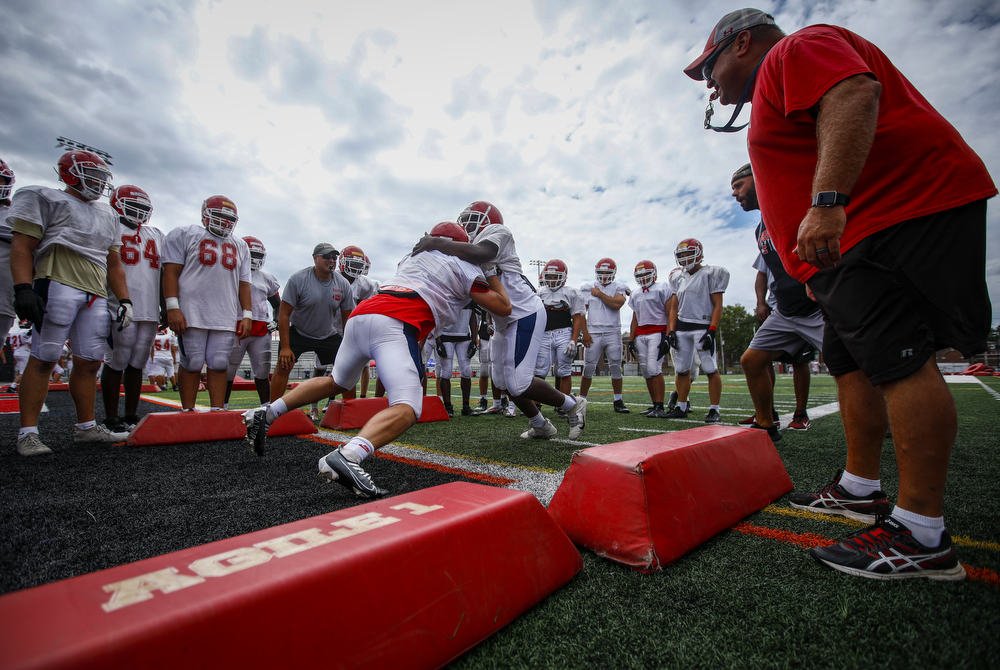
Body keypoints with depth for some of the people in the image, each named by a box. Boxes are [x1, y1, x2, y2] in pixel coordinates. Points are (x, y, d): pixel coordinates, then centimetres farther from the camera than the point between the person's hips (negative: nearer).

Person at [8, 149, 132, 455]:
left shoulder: (107, 215, 26)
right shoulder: (46, 199, 8)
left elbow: (113, 263, 25)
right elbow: (22, 246, -2)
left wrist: (124, 300, 15)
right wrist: (23, 288, -15)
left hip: (96, 295, 6)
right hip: (58, 284, -5)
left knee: (89, 361, 4)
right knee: (44, 358, -7)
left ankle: (86, 427, 10)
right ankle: (28, 432, -2)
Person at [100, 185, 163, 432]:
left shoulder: (157, 235, 20)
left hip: (150, 311, 5)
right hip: (121, 309, -5)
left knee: (137, 364, 9)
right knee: (116, 363, -1)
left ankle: (131, 416, 16)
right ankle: (111, 419, 8)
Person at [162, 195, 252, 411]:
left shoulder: (240, 246, 19)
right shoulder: (184, 235, 7)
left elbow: (243, 284, 16)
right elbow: (171, 272, -1)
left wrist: (247, 315, 7)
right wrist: (172, 308, -11)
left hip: (226, 318, 3)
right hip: (192, 314, -3)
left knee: (219, 364, 0)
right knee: (193, 363, -1)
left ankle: (217, 411, 5)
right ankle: (187, 412, 9)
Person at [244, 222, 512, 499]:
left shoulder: (410, 258, 32)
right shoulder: (464, 267, 14)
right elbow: (503, 308, 16)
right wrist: (492, 272, 30)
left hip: (360, 314, 8)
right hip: (393, 324, -8)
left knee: (336, 382, 30)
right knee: (407, 409, -17)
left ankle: (266, 413, 30)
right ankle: (346, 456, -40)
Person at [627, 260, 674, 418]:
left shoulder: (663, 289, 1)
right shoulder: (636, 295, 19)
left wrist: (668, 337, -15)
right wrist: (631, 340, 13)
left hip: (657, 333, -6)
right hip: (640, 336, 6)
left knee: (654, 368, -17)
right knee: (646, 371, 3)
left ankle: (660, 408, -15)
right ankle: (654, 405, 11)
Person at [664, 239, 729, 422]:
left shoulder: (710, 274, -2)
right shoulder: (678, 278, 15)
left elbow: (718, 305, -6)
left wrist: (711, 331, -15)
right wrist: (671, 331, 6)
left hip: (702, 327, -5)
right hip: (681, 328, 6)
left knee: (711, 369, -7)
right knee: (681, 370, 7)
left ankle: (714, 410, 2)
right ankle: (681, 407, 17)